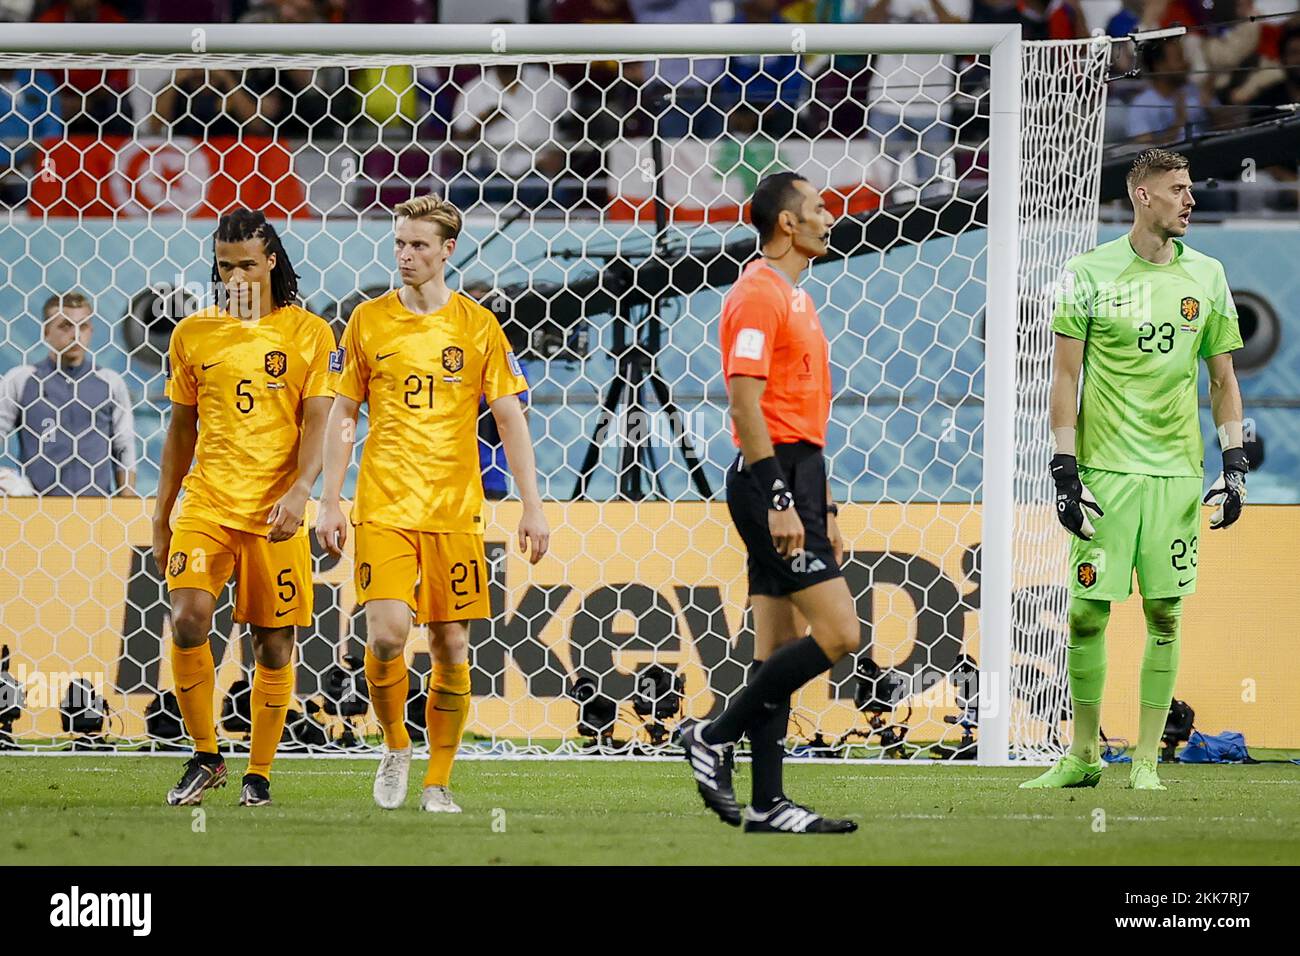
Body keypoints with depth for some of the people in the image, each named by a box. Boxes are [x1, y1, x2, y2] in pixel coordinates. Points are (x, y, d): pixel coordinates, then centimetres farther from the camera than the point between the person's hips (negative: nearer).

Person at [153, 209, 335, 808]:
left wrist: (298, 492, -21)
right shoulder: (193, 333, 9)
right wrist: (161, 517, 15)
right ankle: (205, 756, -3)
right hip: (205, 505, 1)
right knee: (188, 619, -18)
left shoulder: (308, 333, 1)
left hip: (275, 512, -1)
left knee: (274, 644, 2)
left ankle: (259, 774, 15)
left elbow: (317, 423, -4)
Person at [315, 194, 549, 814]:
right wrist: (330, 503, 2)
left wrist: (532, 508, -2)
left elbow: (510, 420, 4)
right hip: (383, 508, 0)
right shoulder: (368, 321, 5)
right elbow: (342, 415, 9)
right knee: (386, 634, -16)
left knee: (452, 647, 1)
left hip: (454, 509, 0)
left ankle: (438, 782, 12)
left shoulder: (477, 326, 3)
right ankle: (395, 748, 9)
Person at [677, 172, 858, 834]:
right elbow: (746, 404, -18)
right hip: (772, 478, -10)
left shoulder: (793, 298, 21)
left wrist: (824, 510, 23)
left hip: (793, 481, 10)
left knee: (779, 652, 7)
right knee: (838, 632, -14)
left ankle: (767, 804, 6)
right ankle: (714, 737, -8)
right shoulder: (758, 295, -10)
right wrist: (778, 500, -23)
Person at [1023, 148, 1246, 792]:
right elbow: (1066, 377, 0)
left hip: (1177, 471, 2)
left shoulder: (1206, 277, 8)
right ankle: (1082, 756, 11)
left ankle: (1146, 761, 8)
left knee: (1164, 614, 1)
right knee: (1087, 613, -2)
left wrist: (1234, 464, 5)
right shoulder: (1090, 274, -1)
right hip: (1106, 467, -2)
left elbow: (1222, 378, 14)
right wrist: (1065, 470, -7)